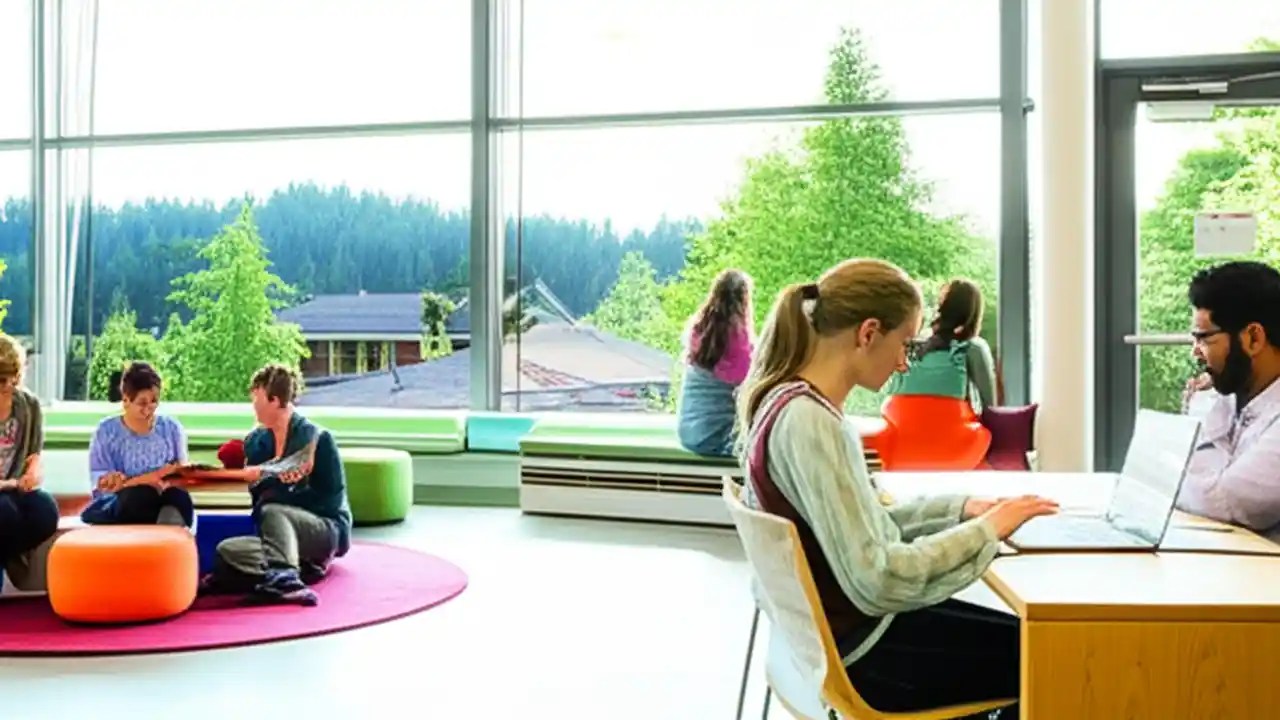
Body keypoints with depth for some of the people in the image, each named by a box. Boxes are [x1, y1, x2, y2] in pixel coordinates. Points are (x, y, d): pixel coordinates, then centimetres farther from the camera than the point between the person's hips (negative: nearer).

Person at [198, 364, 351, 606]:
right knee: (227, 550, -22)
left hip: (326, 530, -4)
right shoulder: (255, 441, 10)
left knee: (272, 511, -32)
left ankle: (282, 580, -47)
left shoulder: (318, 439, -6)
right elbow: (258, 496, 7)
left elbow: (332, 499, -10)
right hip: (279, 537, 4)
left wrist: (276, 487, -16)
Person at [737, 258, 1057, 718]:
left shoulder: (791, 403, 2)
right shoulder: (808, 422, -28)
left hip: (842, 627, 9)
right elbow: (878, 580, -29)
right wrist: (986, 530, -18)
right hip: (858, 652, -9)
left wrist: (958, 508, 2)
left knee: (1015, 635, 21)